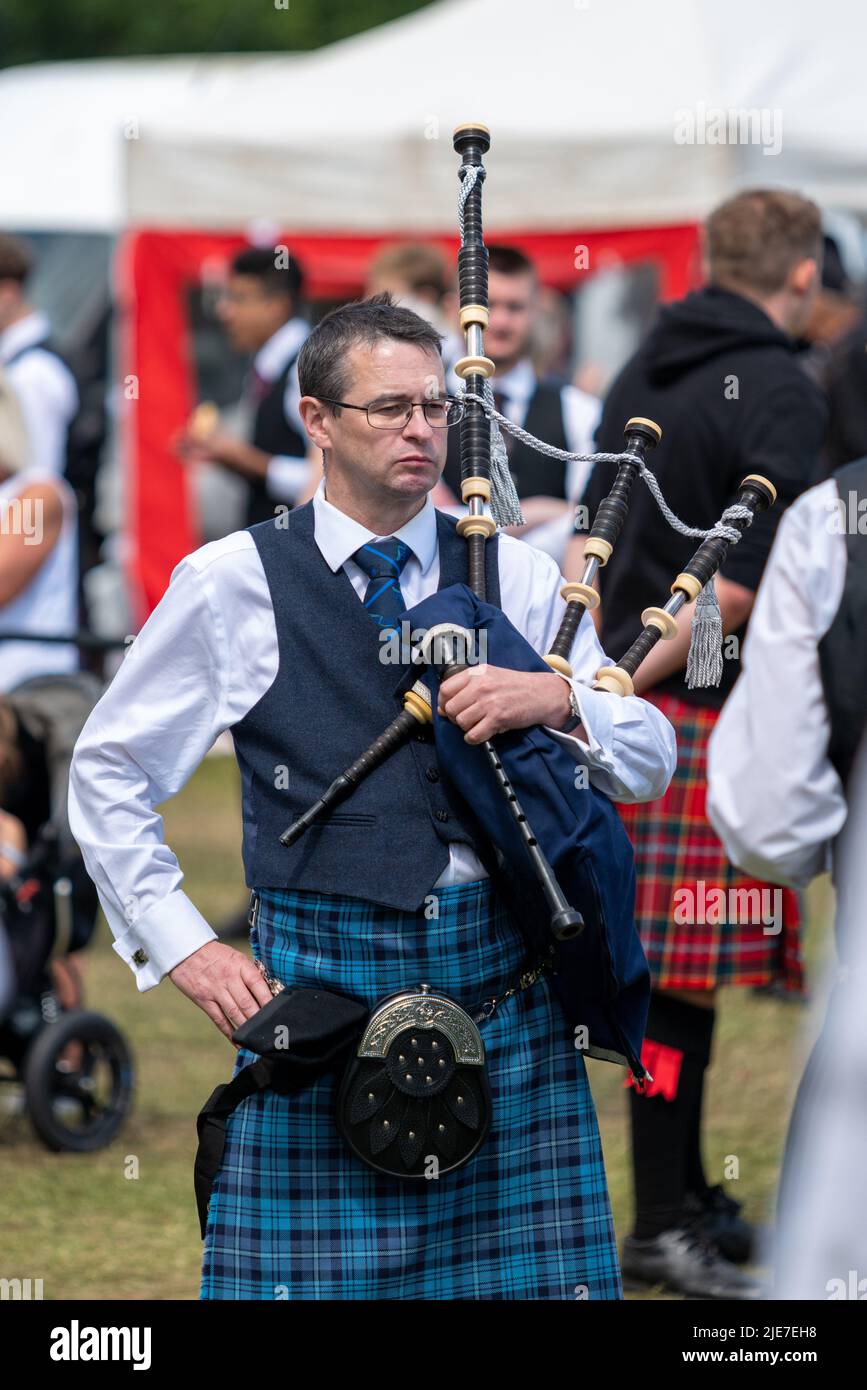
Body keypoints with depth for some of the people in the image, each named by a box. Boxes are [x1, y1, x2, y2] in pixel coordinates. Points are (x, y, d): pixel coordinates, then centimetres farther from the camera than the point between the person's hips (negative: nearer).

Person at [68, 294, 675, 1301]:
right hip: (319, 981, -2)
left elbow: (649, 762, 12)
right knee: (303, 1274, -5)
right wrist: (182, 947, 1)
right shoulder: (231, 585, 3)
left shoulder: (518, 579, 10)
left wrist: (557, 699, -9)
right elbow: (109, 770, 9)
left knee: (530, 1275, 0)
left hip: (501, 979, 2)